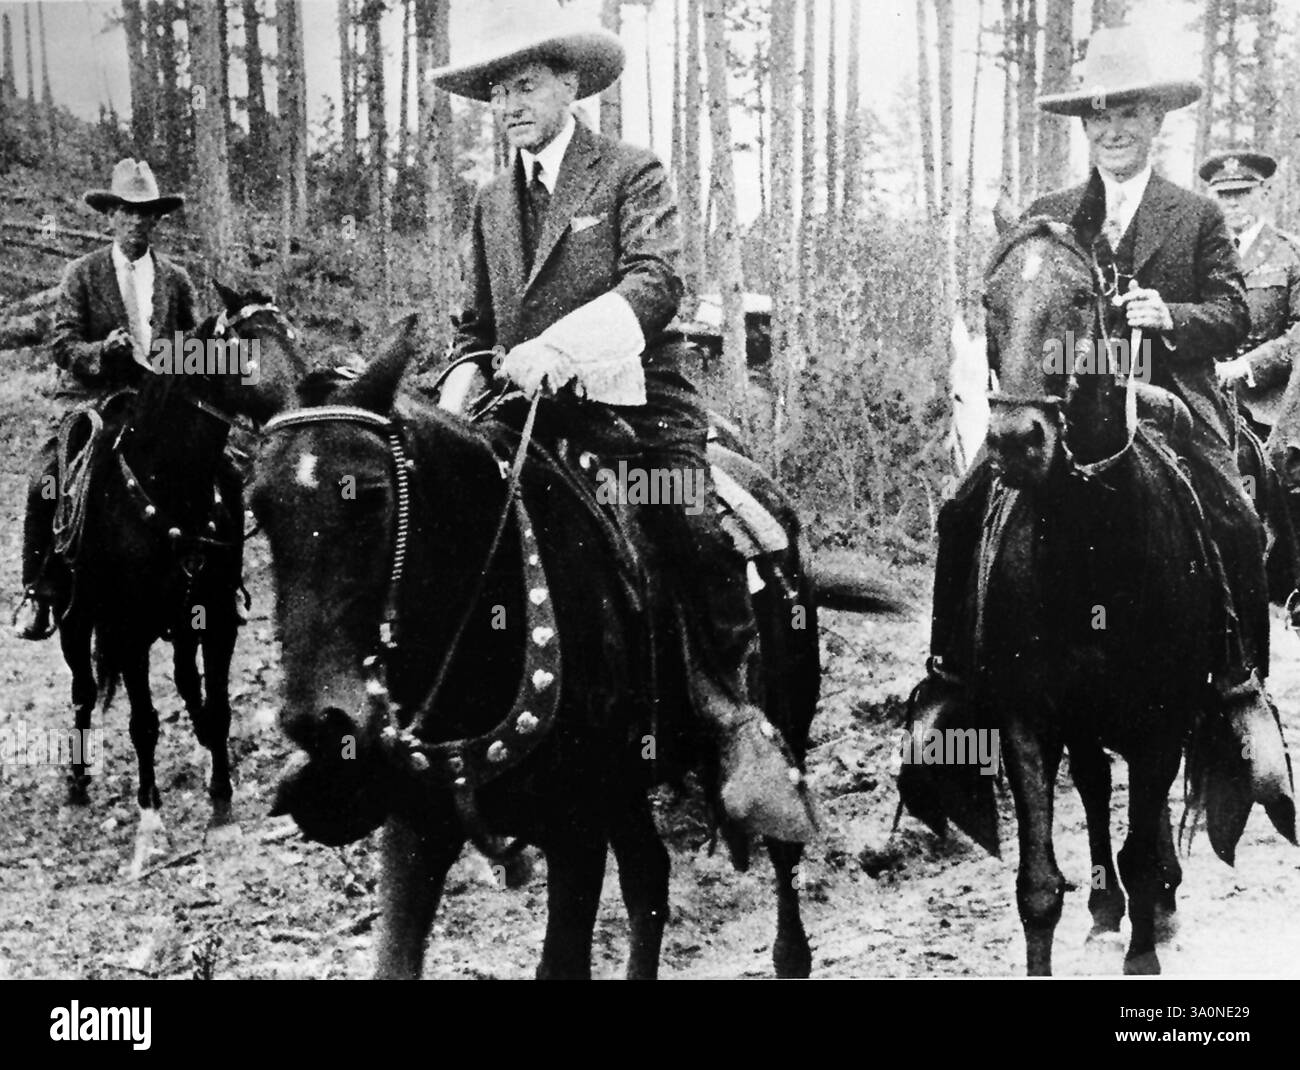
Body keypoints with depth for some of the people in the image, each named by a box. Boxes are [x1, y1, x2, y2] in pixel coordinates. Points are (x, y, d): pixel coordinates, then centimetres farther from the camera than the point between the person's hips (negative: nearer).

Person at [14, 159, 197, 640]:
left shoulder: (176, 280, 12)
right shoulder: (82, 274, 4)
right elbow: (62, 346, -2)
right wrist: (103, 351, -21)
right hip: (90, 399, -2)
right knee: (44, 486, -22)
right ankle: (37, 592, -10)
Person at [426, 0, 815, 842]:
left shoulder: (633, 173, 4)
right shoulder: (492, 204, 21)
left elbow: (657, 281, -13)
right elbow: (476, 325, 23)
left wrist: (563, 344, -28)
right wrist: (463, 383, 1)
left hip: (637, 409, -5)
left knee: (705, 545, -25)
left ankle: (737, 723, -10)